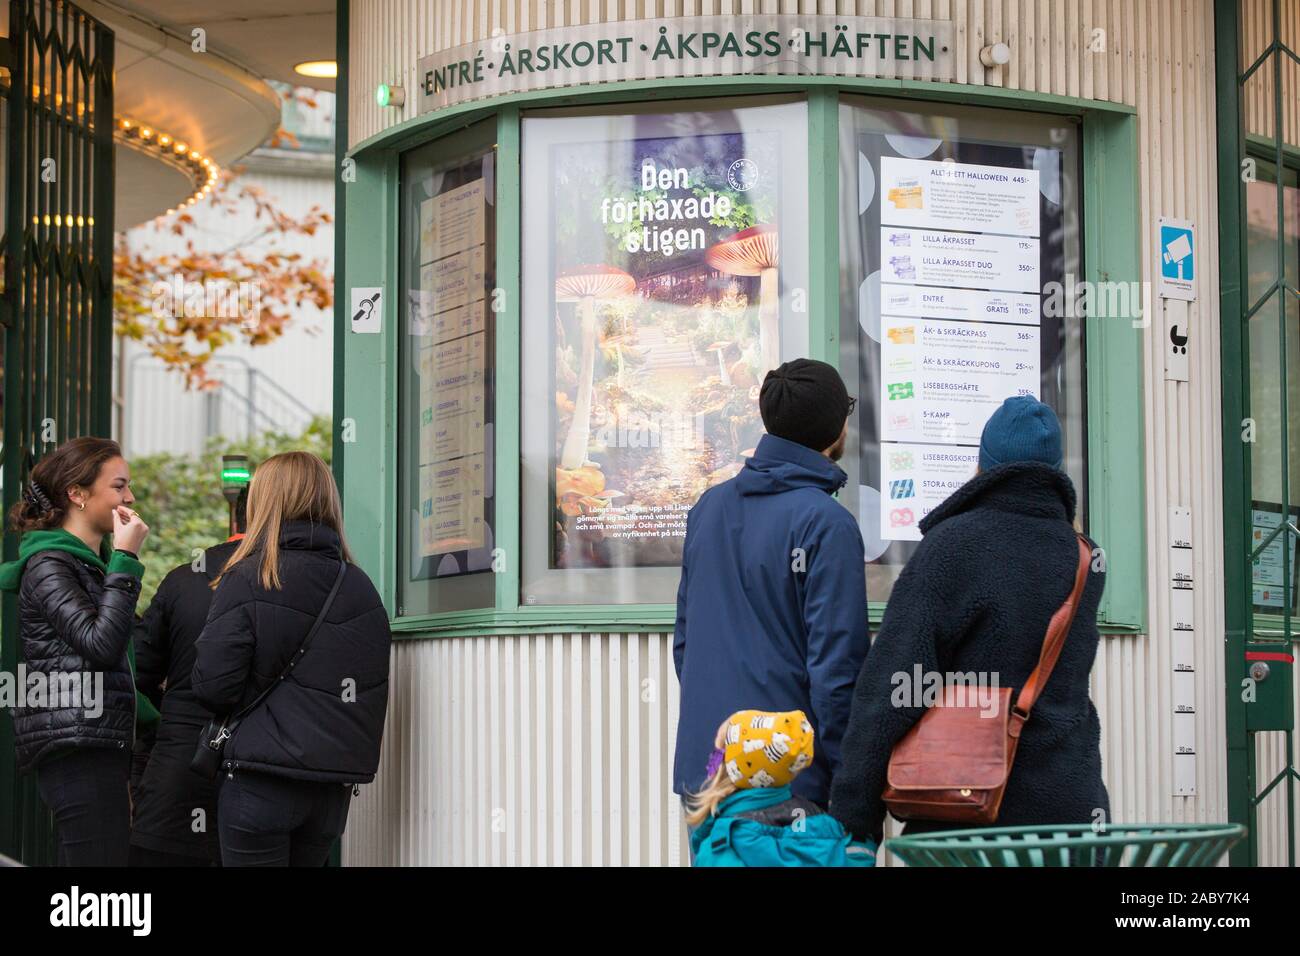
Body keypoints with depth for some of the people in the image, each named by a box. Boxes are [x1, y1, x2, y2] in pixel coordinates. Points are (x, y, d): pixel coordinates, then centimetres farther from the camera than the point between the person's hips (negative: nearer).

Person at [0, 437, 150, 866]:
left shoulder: (91, 563, 22)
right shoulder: (47, 566, -6)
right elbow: (101, 644, -19)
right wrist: (126, 559, -14)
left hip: (99, 746, 10)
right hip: (76, 751, -10)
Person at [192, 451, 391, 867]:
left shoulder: (247, 579, -9)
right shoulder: (361, 588, 6)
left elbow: (212, 685, -11)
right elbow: (373, 690, 11)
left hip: (260, 781, -5)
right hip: (334, 786, 5)